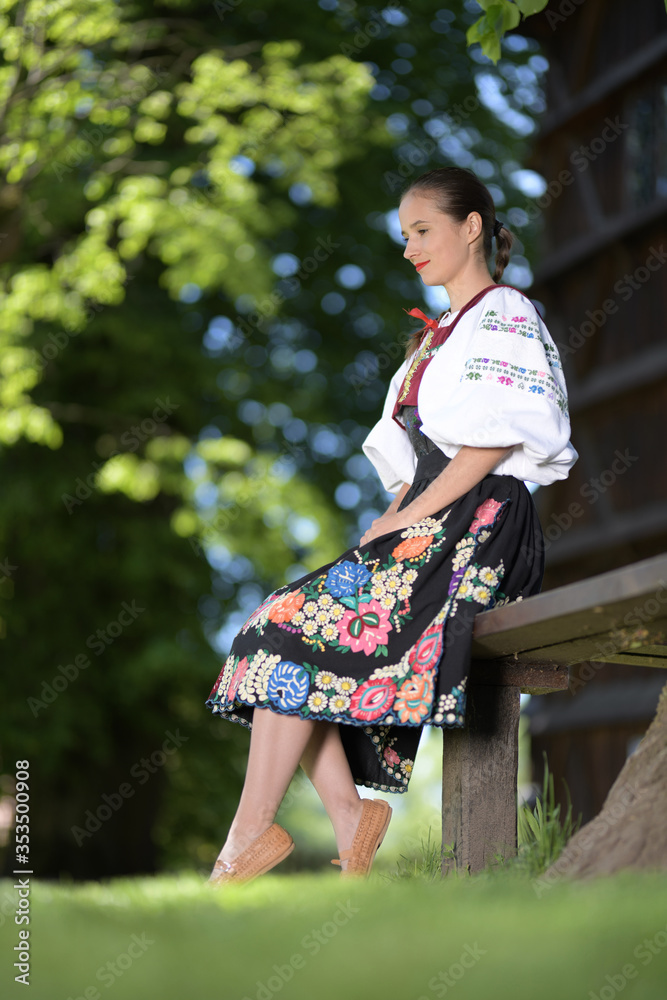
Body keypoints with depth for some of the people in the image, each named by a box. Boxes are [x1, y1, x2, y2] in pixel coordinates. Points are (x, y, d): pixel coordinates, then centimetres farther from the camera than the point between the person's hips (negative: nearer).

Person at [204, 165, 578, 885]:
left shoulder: (505, 315, -2)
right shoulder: (441, 334, 26)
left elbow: (493, 443, -14)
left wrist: (403, 520, -17)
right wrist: (389, 519, 4)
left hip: (476, 527, -9)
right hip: (424, 527, 9)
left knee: (294, 625, -22)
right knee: (290, 619, -9)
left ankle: (251, 830, -20)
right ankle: (348, 815, -15)